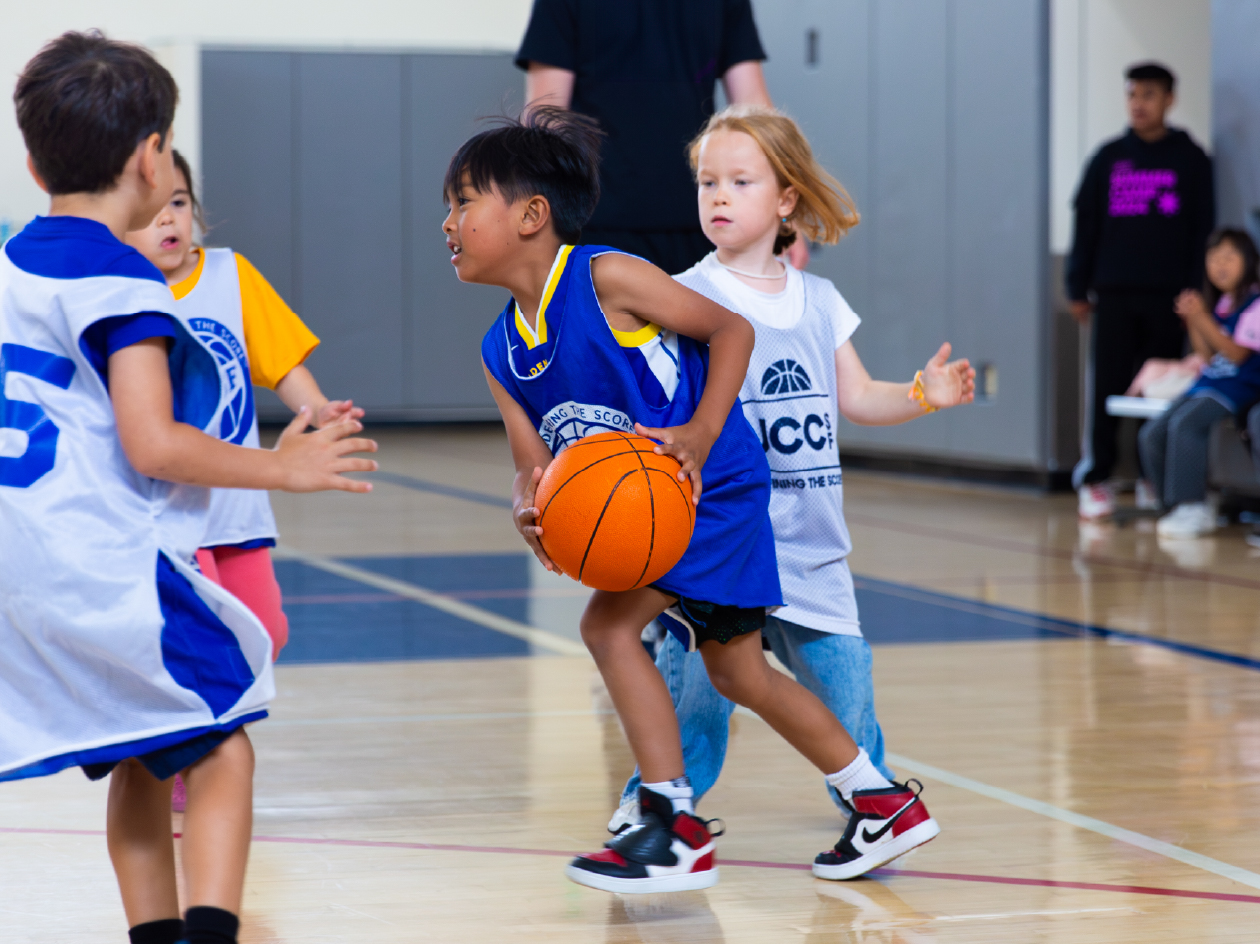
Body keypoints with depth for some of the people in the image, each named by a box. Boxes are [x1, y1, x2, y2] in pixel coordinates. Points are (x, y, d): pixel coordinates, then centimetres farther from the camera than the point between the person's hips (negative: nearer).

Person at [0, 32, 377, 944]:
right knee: (222, 748, 0)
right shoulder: (119, 281, -14)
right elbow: (153, 445, -20)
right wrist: (283, 468, -11)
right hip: (112, 570, -8)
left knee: (137, 768, 18)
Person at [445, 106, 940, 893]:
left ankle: (676, 828, -12)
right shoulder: (500, 351, 3)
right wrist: (530, 511, -23)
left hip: (714, 485, -9)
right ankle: (888, 805, 29)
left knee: (610, 622, -19)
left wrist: (700, 435, -25)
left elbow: (732, 329, -13)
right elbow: (534, 463, 1)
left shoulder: (605, 278, -19)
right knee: (739, 673, 15)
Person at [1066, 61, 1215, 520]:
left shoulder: (1191, 160, 4)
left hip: (1168, 295, -1)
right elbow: (1086, 224, 9)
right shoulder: (1108, 158, 9)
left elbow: (1202, 231, 2)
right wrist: (1078, 288, 4)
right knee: (1105, 386, -2)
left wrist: (1193, 289, -6)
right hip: (1113, 293, 1)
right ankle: (1095, 479, 1)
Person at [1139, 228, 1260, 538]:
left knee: (1185, 424, -32)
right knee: (1151, 434, -9)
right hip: (1207, 383, 8)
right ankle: (1181, 510, -3)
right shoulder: (1220, 305, 17)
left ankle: (1193, 509, -27)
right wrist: (1192, 321, 4)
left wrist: (1203, 319, -20)